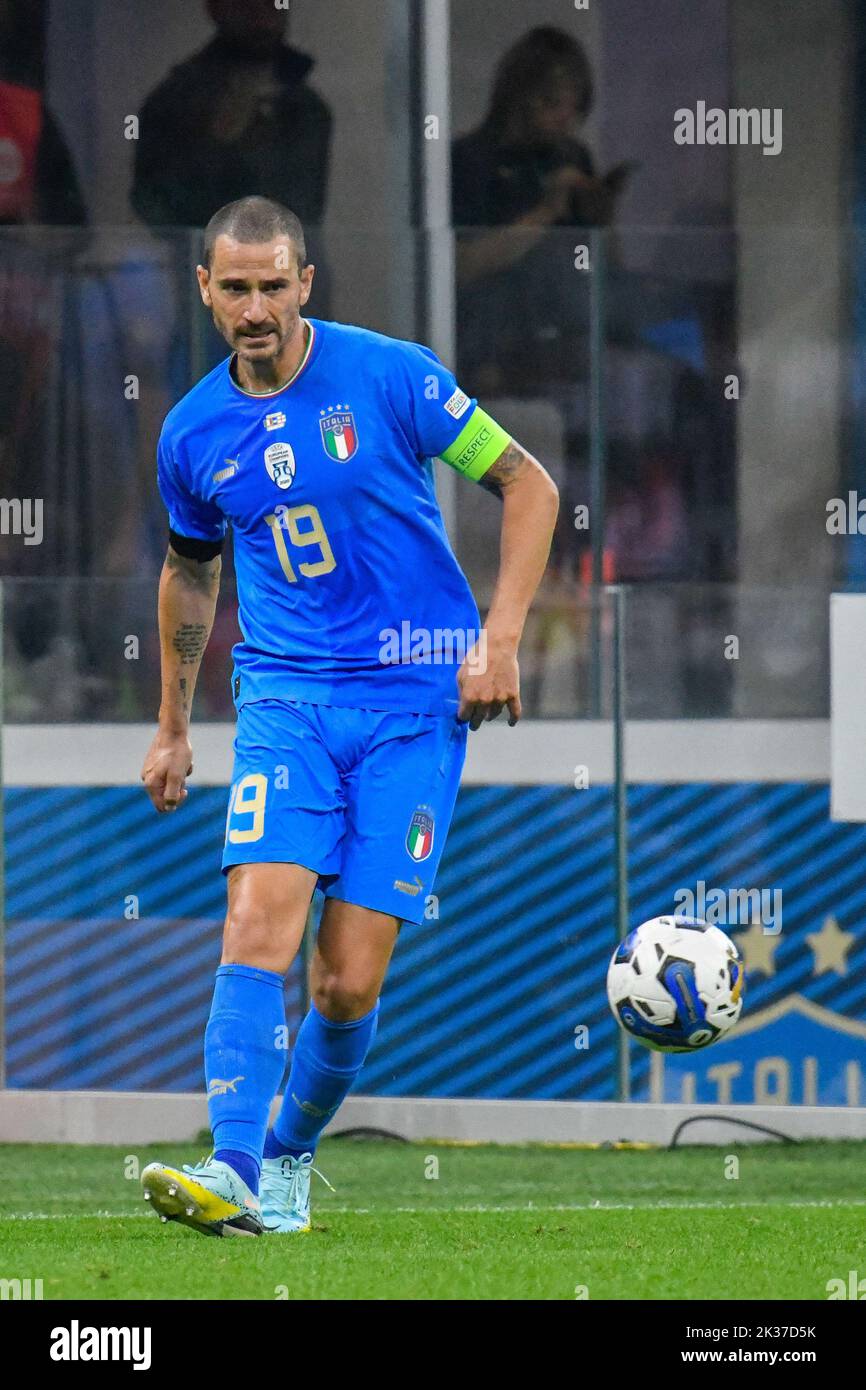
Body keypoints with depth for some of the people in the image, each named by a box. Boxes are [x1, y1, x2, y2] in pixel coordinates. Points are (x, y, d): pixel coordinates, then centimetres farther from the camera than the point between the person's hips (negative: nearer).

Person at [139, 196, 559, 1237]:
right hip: (286, 694, 2)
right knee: (258, 928, -21)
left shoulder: (388, 376, -6)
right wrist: (172, 726, 27)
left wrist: (500, 636, -9)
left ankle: (289, 1159, 18)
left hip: (414, 701, -2)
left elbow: (529, 487, 0)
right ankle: (235, 1172, -27)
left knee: (349, 984, -6)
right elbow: (189, 570, 24)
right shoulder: (193, 434, 5)